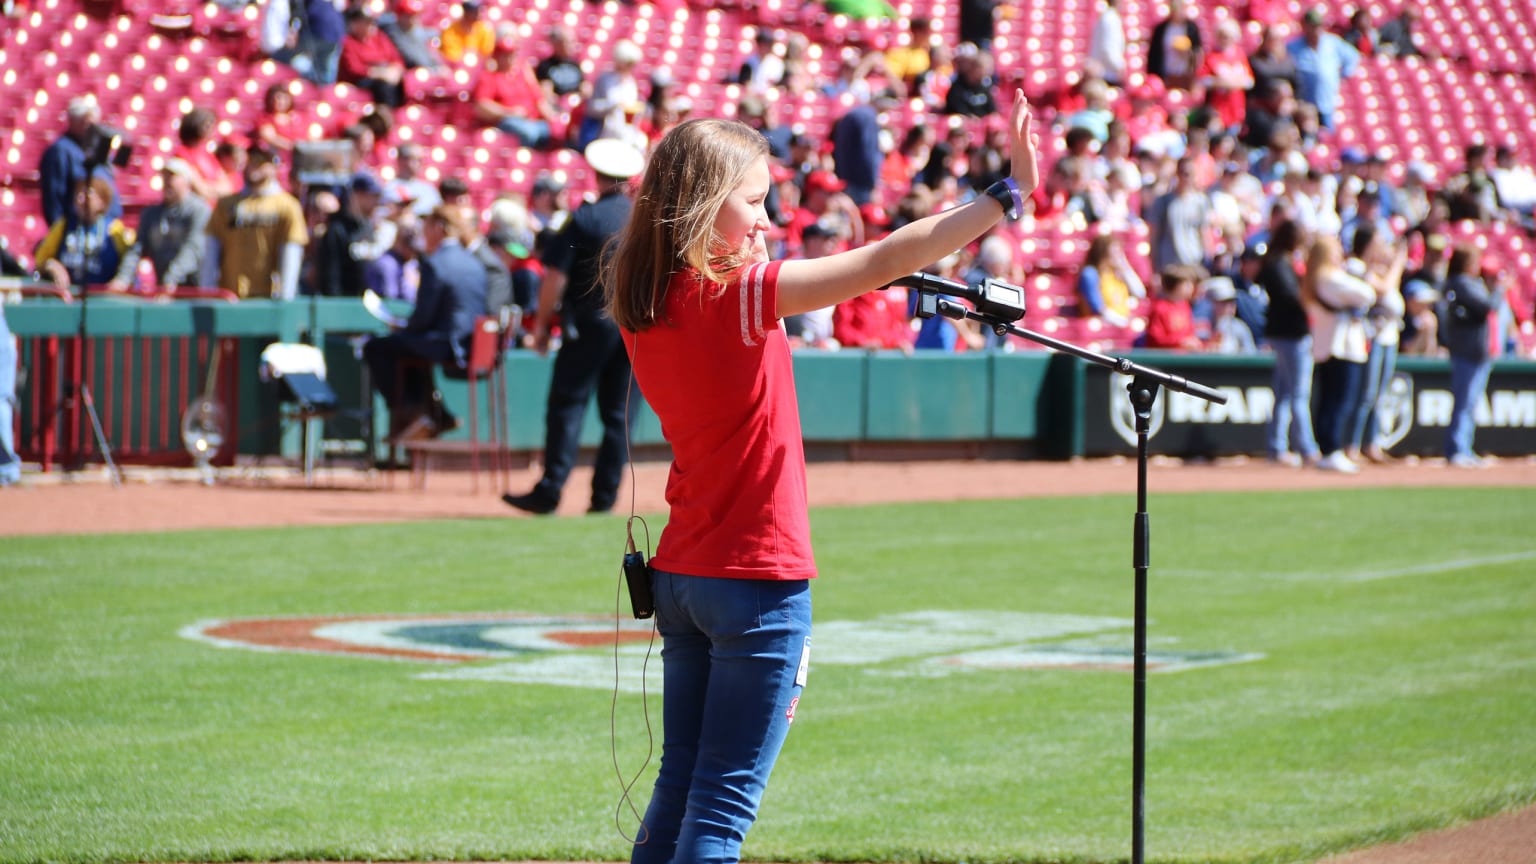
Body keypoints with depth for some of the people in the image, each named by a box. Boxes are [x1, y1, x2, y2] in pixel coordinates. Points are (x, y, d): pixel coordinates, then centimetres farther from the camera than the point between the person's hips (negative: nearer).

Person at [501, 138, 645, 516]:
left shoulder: (585, 218, -6)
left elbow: (556, 274, -10)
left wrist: (542, 322, -2)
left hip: (591, 322, -4)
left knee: (567, 404, -3)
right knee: (618, 412, 8)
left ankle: (550, 490, -11)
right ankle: (605, 496, 5)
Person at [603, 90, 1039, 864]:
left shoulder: (644, 306, 4)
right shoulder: (735, 296, -18)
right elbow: (887, 259, -21)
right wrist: (1009, 192, -19)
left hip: (680, 571, 8)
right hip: (758, 578, -8)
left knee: (680, 787, 14)